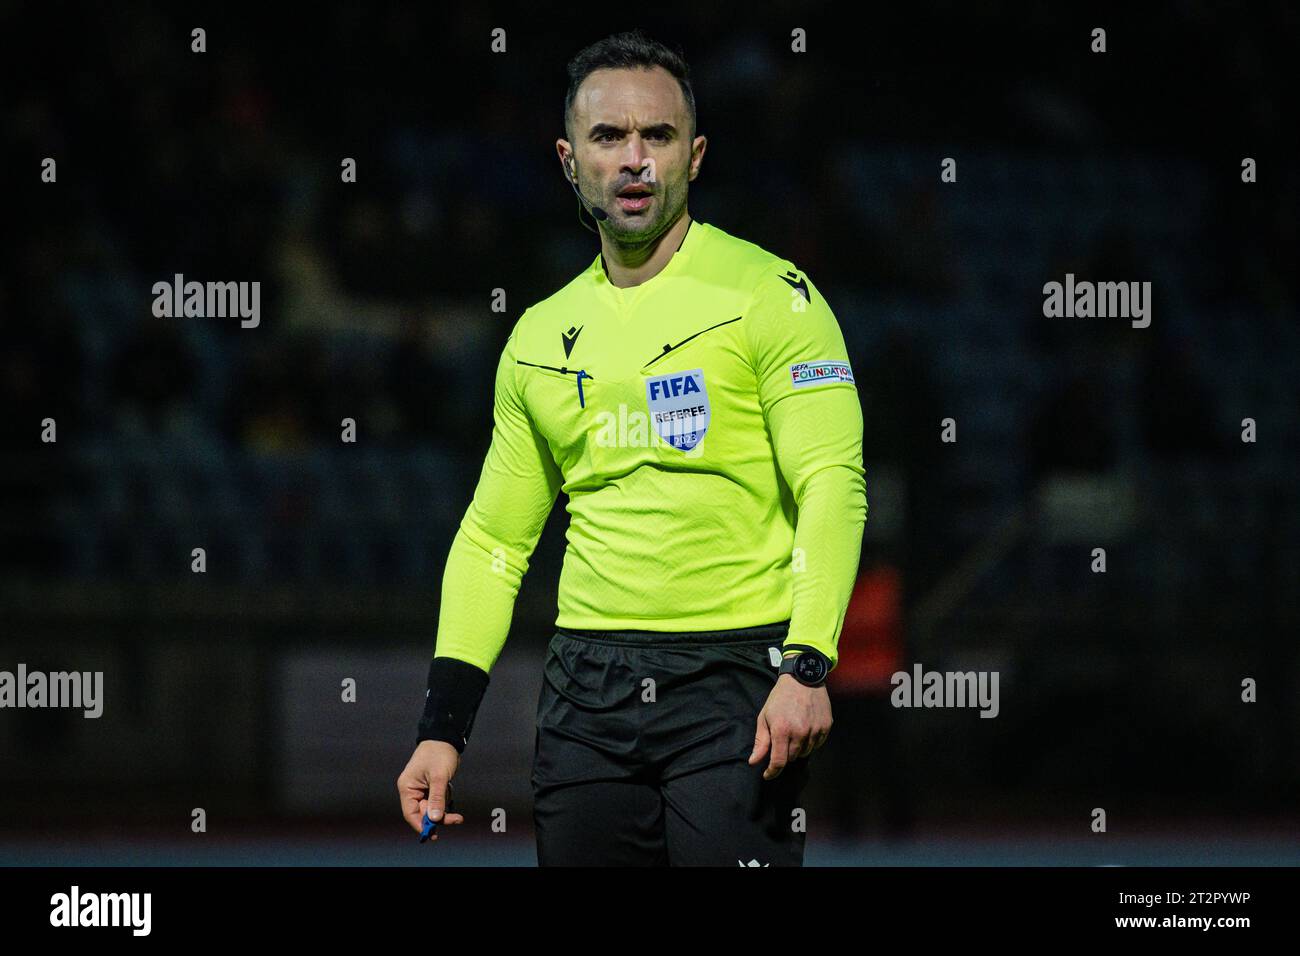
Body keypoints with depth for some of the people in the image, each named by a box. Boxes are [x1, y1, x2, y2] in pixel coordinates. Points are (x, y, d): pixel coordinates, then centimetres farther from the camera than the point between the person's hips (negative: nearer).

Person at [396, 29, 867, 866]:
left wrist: (807, 668, -22)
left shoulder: (769, 295, -2)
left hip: (734, 676, -5)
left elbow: (833, 486, -10)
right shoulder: (541, 336, 14)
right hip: (587, 693, 5)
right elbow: (494, 537, 18)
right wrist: (443, 729, 10)